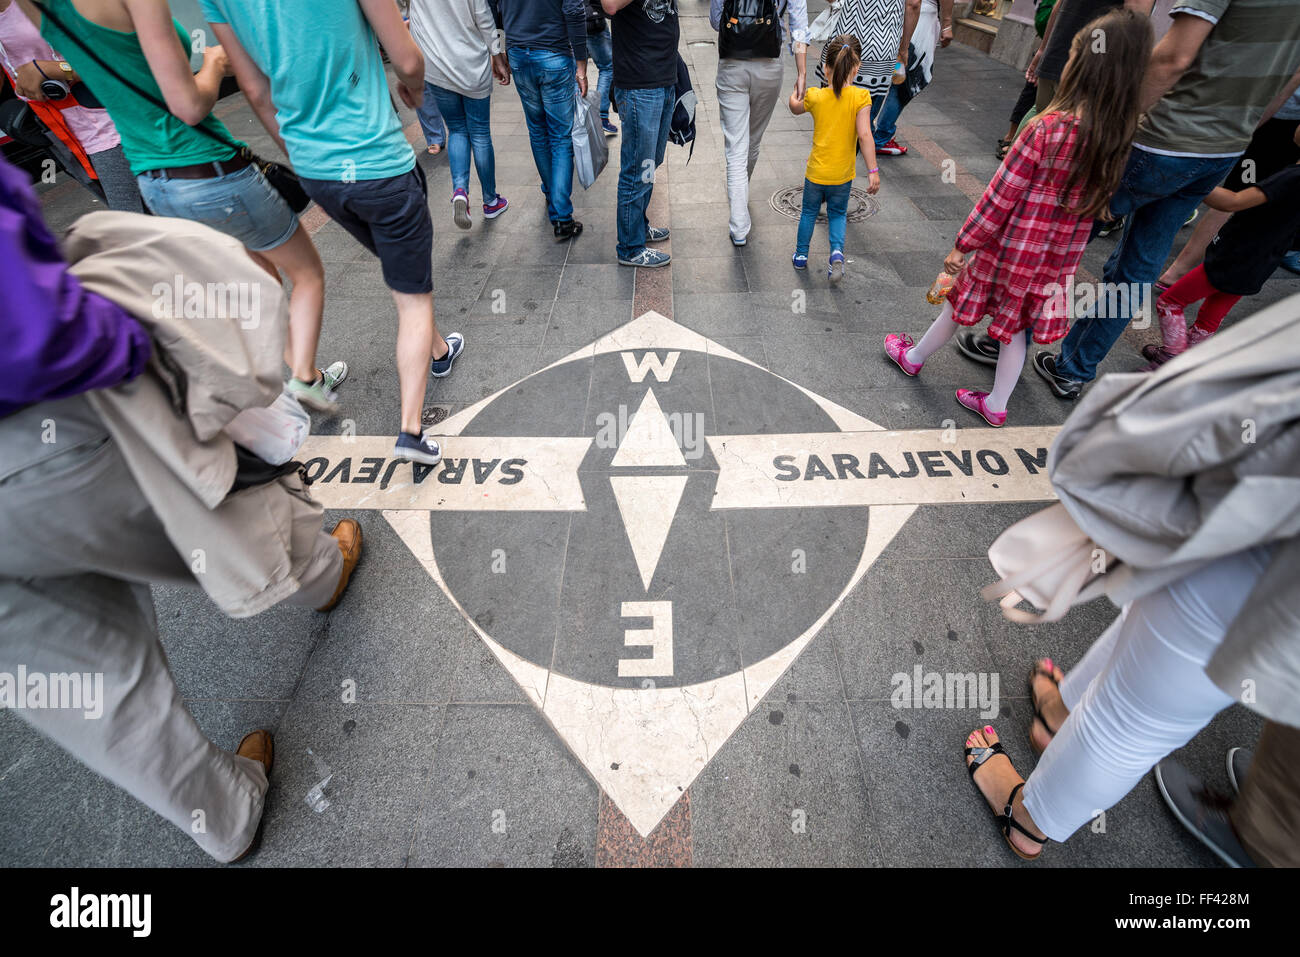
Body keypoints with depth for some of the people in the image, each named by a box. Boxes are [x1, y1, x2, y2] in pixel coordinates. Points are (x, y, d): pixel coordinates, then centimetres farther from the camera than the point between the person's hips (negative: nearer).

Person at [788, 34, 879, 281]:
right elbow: (865, 135, -21)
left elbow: (794, 107, 12)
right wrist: (873, 170, -17)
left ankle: (801, 254, 29)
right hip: (843, 174, 0)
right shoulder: (861, 97, -13)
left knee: (809, 212, 22)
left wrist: (796, 91, 34)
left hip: (816, 171, 0)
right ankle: (837, 251, -5)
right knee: (837, 214, 18)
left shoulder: (815, 96, -8)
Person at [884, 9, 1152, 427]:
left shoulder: (1047, 129, -23)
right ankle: (996, 405, 29)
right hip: (1056, 261, 5)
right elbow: (1095, 204, 5)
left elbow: (1000, 197, -19)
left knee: (961, 302, 16)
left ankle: (913, 356, 38)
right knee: (1015, 328, 17)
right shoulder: (1123, 136, -4)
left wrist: (962, 244, -10)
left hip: (1008, 250, -5)